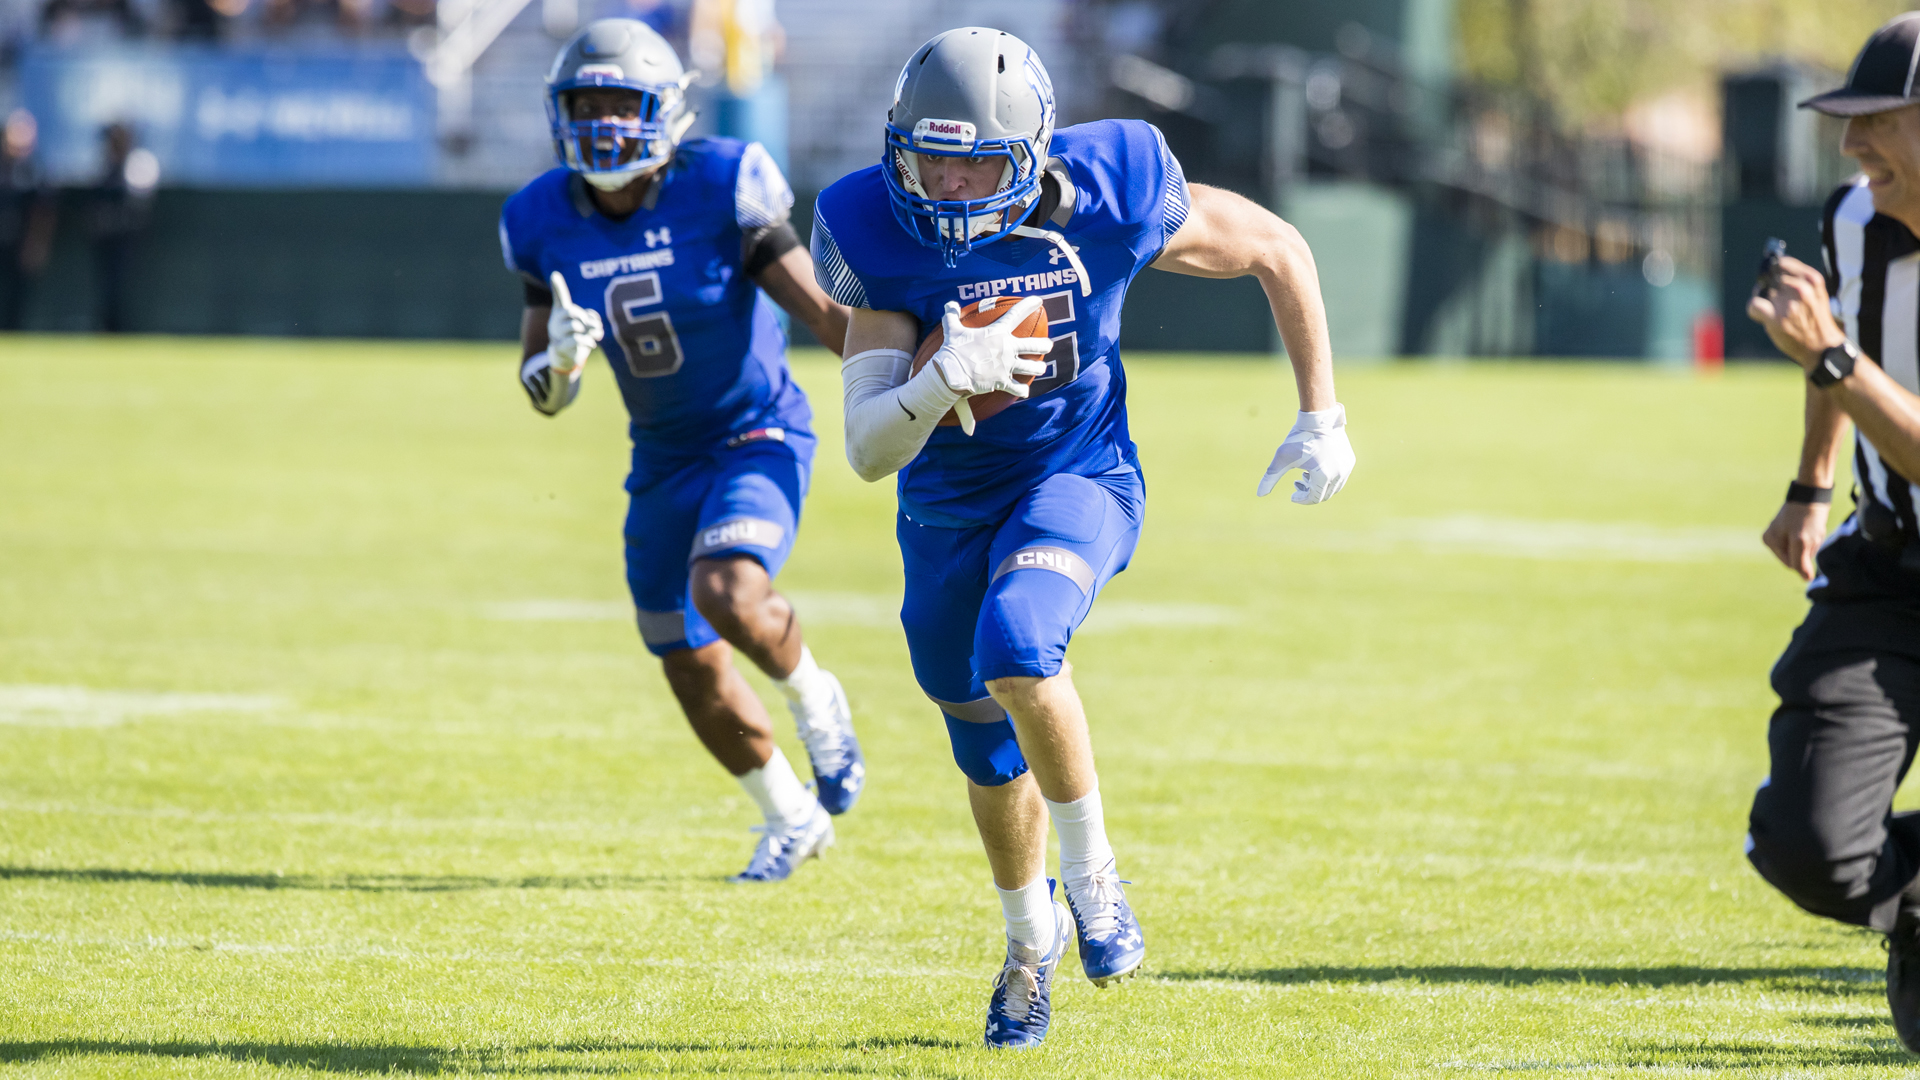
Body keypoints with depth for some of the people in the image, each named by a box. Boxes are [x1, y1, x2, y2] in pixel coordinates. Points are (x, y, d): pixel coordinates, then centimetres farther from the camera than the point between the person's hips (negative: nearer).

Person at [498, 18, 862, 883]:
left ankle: (813, 698, 3)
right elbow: (540, 392, -2)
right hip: (664, 460, 5)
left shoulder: (719, 191, -19)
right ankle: (792, 819, 36)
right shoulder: (548, 224, -7)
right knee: (696, 679, 10)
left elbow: (822, 313, -13)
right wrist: (557, 362, -25)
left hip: (758, 437, -5)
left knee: (728, 595, -31)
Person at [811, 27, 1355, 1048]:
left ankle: (1093, 874, -10)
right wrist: (942, 380, -45)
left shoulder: (1108, 195, -24)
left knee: (1015, 648, -32)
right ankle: (1030, 938, 45)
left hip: (1074, 478, -3)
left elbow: (1278, 251, -6)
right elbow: (868, 449, -24)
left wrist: (1321, 413, -4)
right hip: (945, 505, 3)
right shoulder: (881, 237, -21)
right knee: (989, 750, 17)